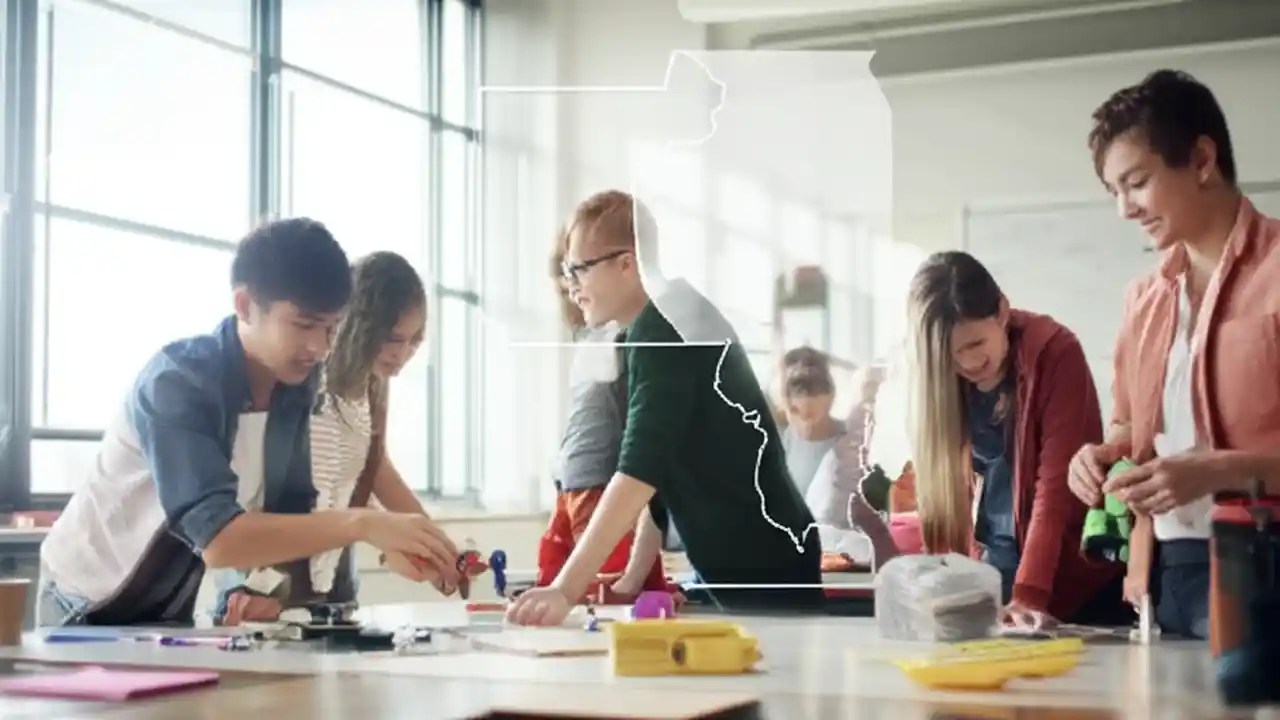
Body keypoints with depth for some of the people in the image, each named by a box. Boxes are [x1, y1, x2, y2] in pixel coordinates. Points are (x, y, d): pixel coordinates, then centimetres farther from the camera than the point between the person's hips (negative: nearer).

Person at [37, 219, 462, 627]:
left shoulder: (295, 382, -8)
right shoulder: (178, 381, -28)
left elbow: (289, 510, -4)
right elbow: (217, 539, -40)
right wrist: (362, 524, -46)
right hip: (89, 606, -5)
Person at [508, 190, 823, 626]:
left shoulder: (663, 329, -16)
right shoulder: (670, 326, 14)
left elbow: (641, 468, -28)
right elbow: (660, 473, 17)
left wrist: (565, 590, -33)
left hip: (773, 574, -10)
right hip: (747, 574, 10)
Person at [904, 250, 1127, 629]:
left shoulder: (1054, 351, -17)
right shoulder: (936, 377, -4)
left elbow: (1056, 484, -22)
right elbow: (940, 488, -1)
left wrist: (1029, 593, -30)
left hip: (1070, 575, -4)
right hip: (986, 568, 4)